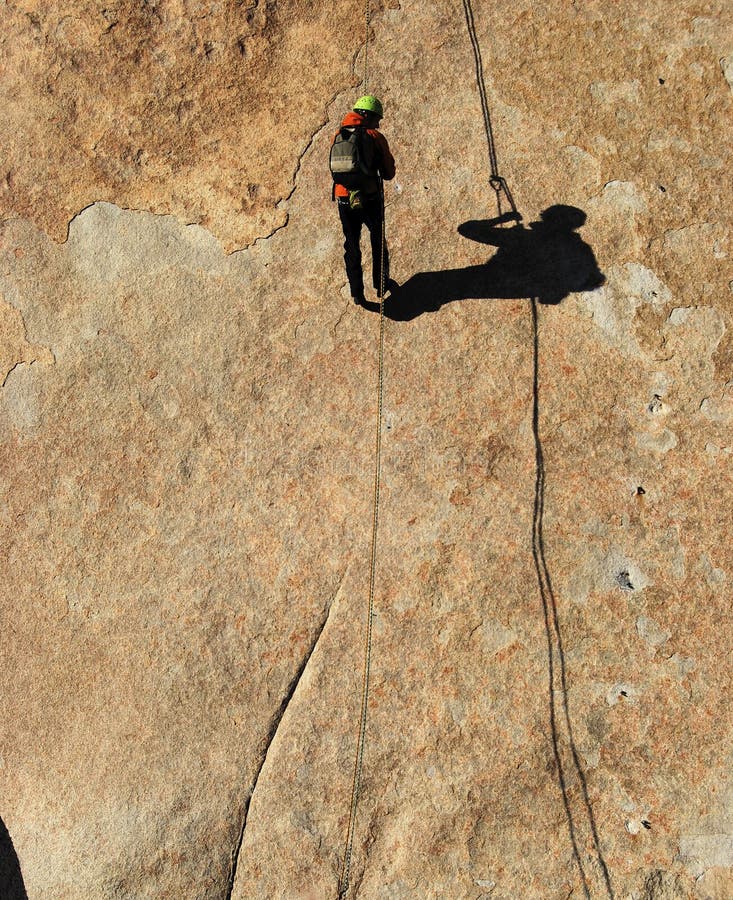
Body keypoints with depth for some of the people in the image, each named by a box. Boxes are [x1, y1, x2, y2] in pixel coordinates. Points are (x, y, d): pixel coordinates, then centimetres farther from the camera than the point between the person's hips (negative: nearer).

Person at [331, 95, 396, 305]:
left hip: (343, 199, 3)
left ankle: (356, 292, 12)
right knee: (378, 240, 18)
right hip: (370, 199, -3)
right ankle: (381, 282, 28)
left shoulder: (338, 136, 6)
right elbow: (389, 173, 0)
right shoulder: (375, 137, -5)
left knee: (351, 245, 14)